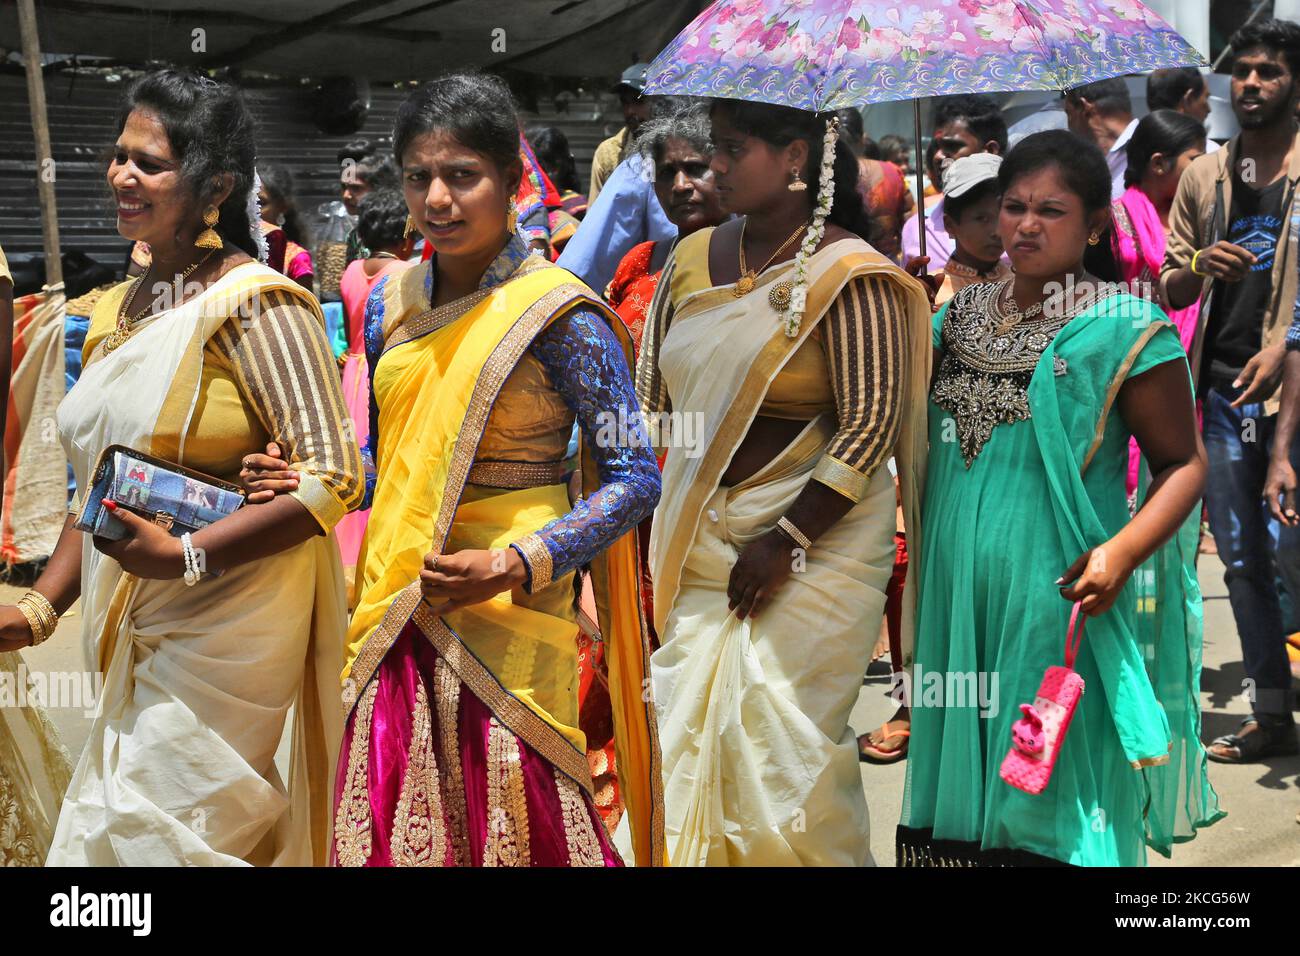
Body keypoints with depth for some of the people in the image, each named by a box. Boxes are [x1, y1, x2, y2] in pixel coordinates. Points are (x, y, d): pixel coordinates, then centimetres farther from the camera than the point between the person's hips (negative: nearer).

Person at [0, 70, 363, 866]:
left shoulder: (256, 304, -13)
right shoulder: (117, 313, 13)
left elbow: (333, 476, -19)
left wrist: (186, 557, -24)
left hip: (225, 635, -7)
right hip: (140, 638, 7)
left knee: (140, 838, -4)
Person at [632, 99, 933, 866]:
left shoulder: (848, 274, -11)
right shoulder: (694, 258, 9)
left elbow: (871, 423, -15)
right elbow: (655, 390, 14)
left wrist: (785, 542, -18)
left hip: (813, 540, -6)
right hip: (700, 536, 6)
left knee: (785, 735, -3)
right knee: (695, 729, 8)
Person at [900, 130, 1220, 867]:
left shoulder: (1125, 330, -7)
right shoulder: (962, 315, 9)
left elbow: (1184, 462, -7)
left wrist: (1123, 551, -20)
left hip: (1057, 594, -5)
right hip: (956, 588, 5)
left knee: (1050, 778, 3)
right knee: (961, 773, 14)